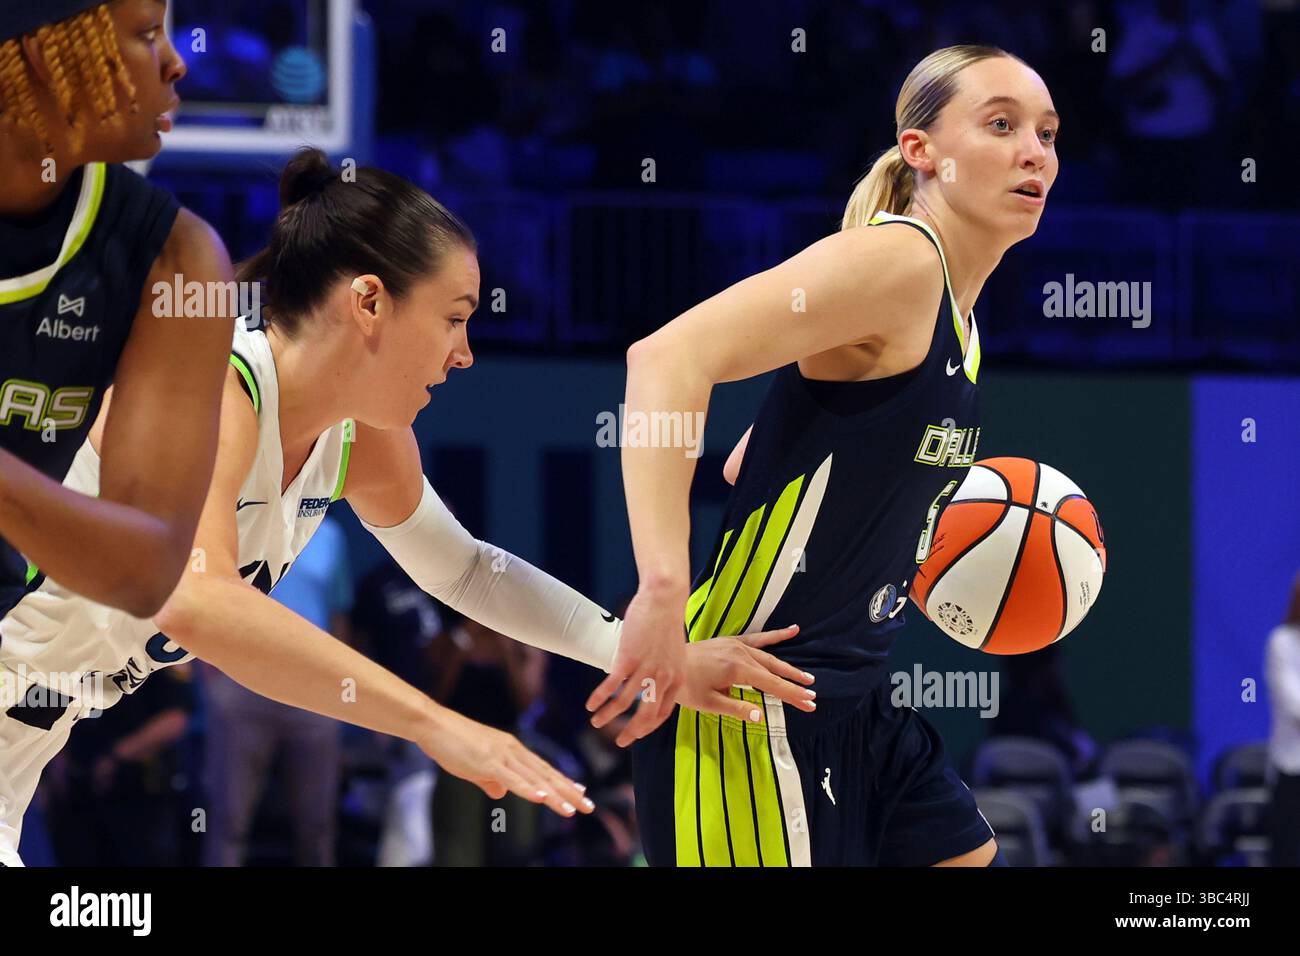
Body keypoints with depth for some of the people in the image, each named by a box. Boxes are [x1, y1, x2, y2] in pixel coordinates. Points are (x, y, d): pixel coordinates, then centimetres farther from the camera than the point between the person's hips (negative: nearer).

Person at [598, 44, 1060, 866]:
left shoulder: (956, 312, 15)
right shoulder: (896, 259, -13)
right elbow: (668, 358, -26)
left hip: (855, 702, 10)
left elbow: (750, 464, 24)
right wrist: (663, 592, -35)